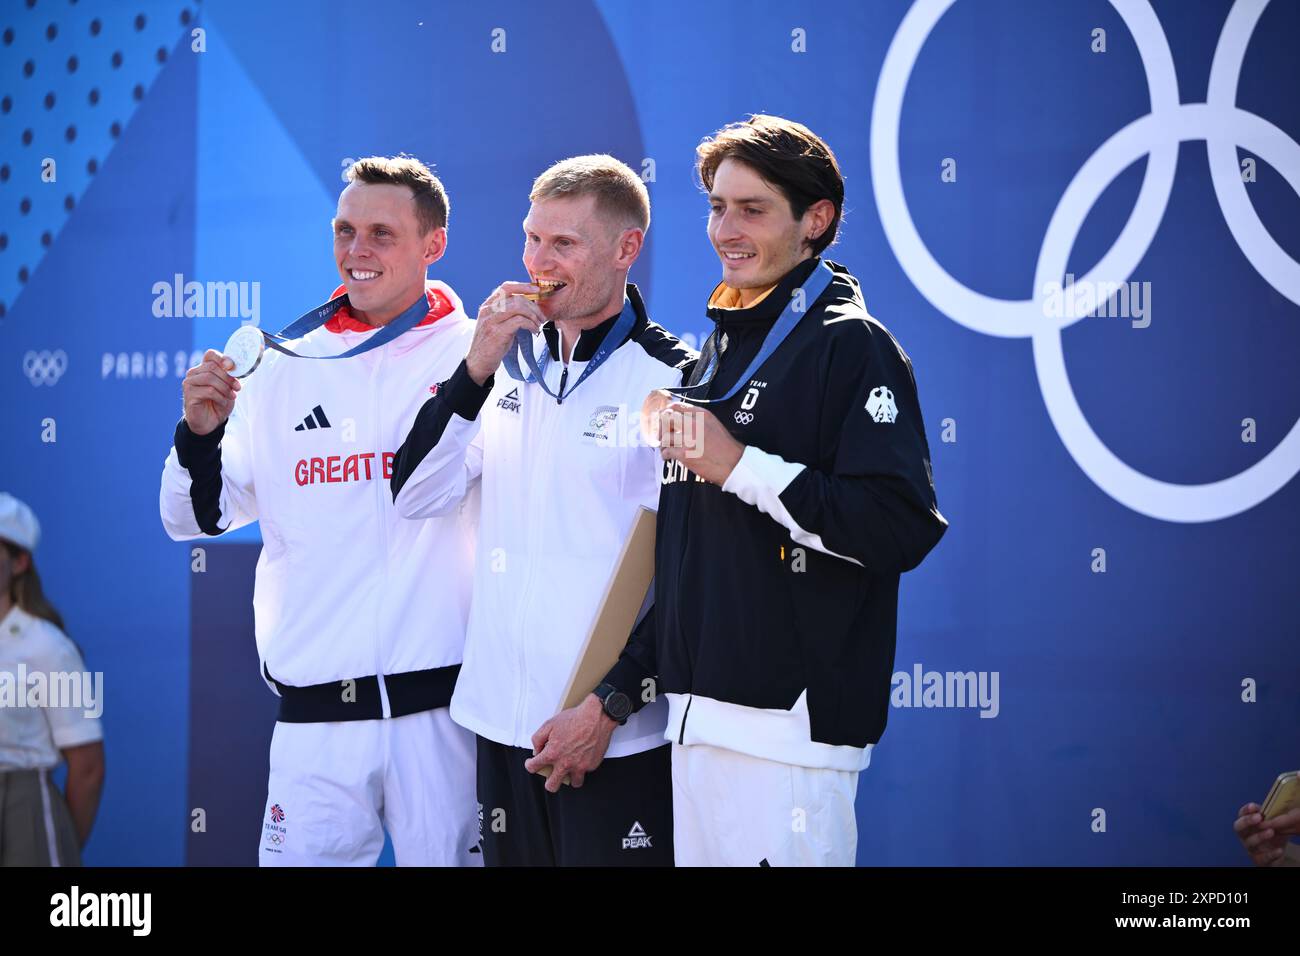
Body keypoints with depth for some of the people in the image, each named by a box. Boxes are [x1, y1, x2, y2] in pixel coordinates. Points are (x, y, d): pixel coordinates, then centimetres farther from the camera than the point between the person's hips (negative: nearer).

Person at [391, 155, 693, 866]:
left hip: (617, 738, -5)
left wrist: (608, 707, -15)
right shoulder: (513, 367, 11)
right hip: (503, 723, 5)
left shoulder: (673, 380, -7)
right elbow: (414, 496, 5)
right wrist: (477, 369, -7)